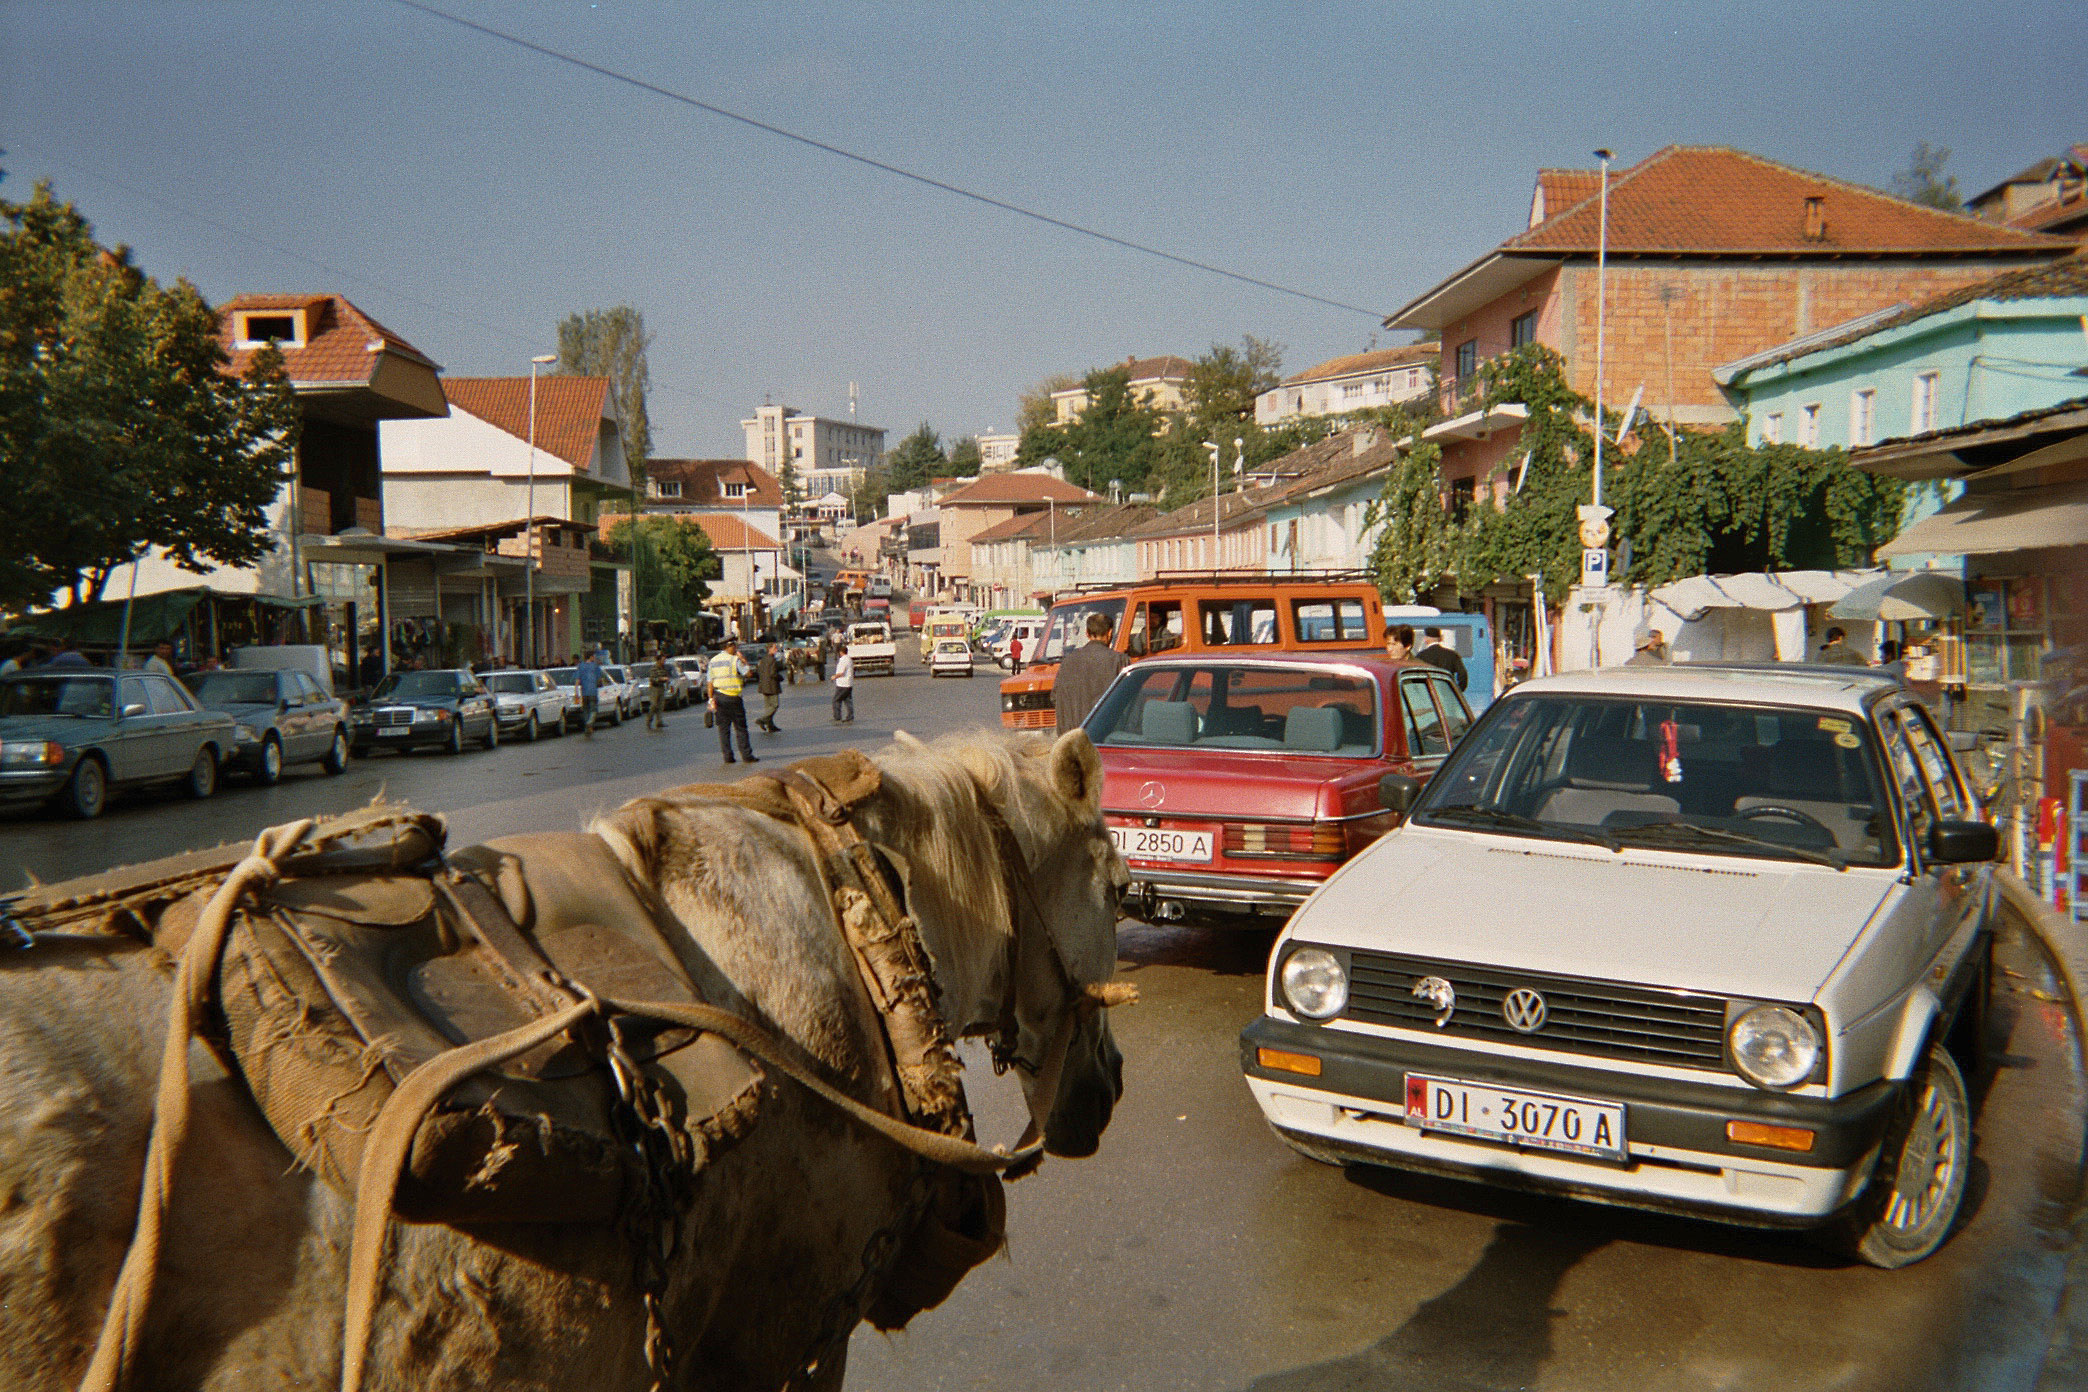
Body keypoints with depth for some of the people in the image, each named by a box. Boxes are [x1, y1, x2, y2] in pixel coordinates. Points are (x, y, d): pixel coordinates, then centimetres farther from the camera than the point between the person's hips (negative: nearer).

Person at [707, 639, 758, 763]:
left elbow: (710, 682, 7)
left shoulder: (713, 661, 9)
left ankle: (727, 756, 4)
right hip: (733, 697, -5)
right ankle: (747, 755, 0)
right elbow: (749, 673, -11)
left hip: (719, 696, 5)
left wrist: (711, 698, 8)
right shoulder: (734, 660, -9)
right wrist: (744, 660, 1)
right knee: (741, 728, 1)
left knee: (723, 728, 6)